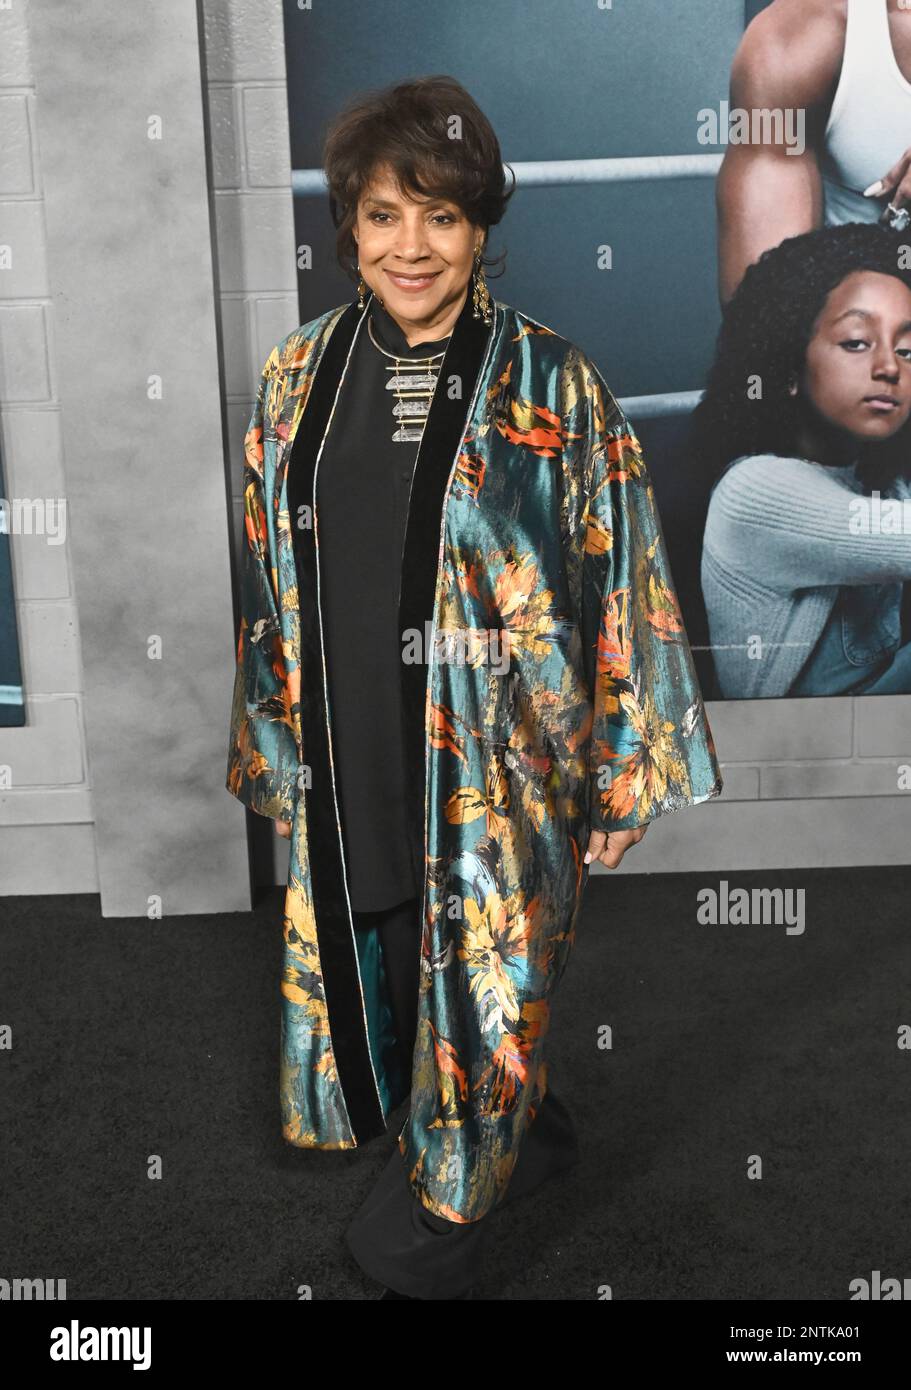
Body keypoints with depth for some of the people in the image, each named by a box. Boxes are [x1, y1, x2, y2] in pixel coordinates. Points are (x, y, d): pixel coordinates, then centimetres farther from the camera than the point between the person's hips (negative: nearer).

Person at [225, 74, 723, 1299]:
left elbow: (618, 596, -7)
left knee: (477, 1002, 10)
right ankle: (529, 1143, 46)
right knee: (370, 991, 18)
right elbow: (267, 588, 10)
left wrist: (622, 777, -6)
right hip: (346, 773, 5)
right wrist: (270, 749, 12)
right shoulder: (297, 378, 3)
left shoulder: (551, 388, -9)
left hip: (496, 776, -4)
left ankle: (438, 1225, 37)